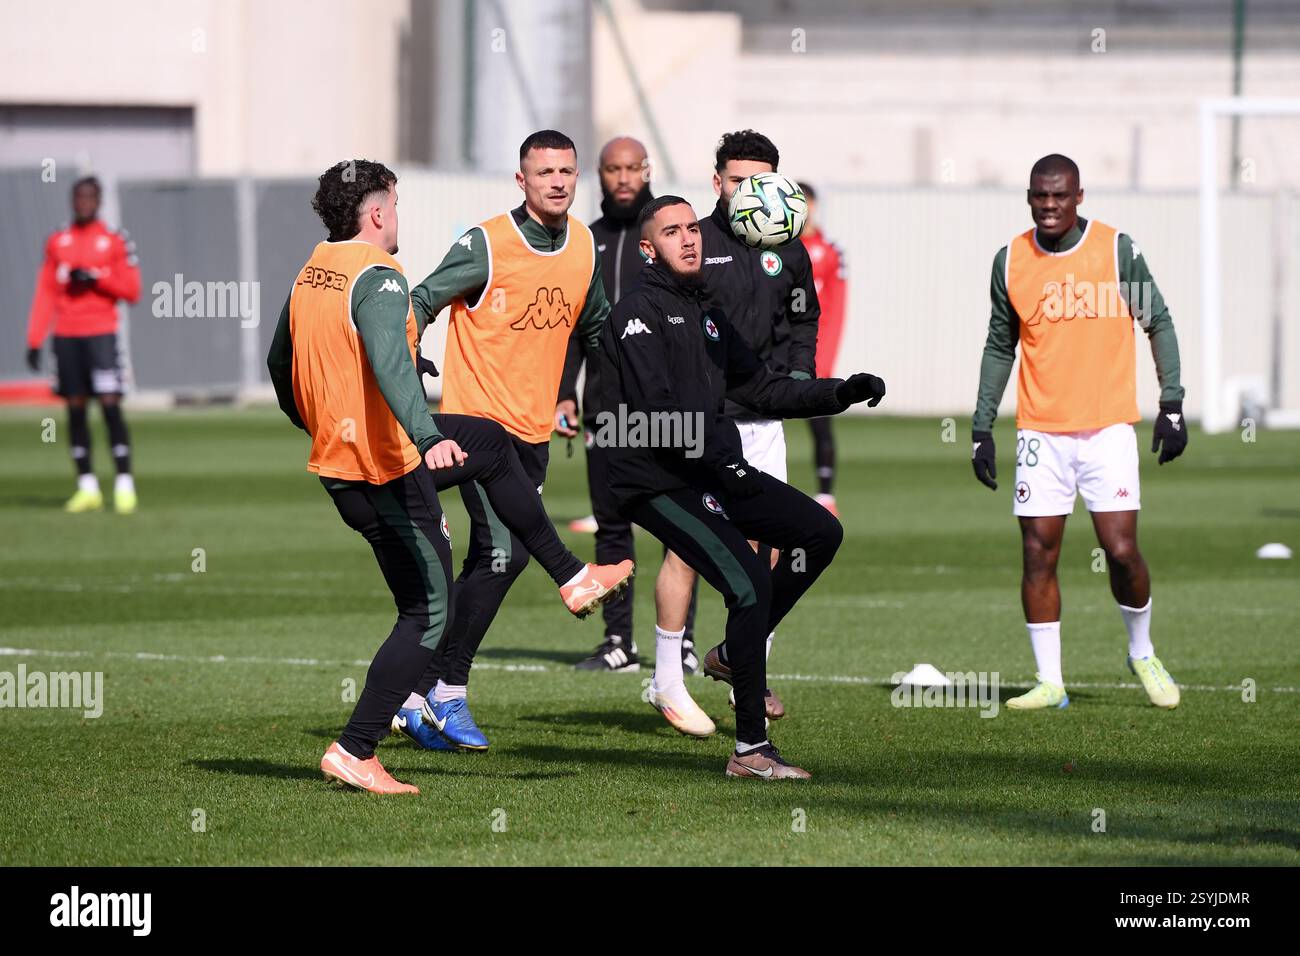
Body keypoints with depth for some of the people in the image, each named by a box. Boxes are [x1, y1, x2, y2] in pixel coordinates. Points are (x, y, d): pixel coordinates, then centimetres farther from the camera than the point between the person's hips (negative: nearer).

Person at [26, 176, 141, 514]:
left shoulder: (115, 242, 1)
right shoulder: (57, 242, 10)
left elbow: (131, 290, -1)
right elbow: (45, 294, 10)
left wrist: (95, 277, -14)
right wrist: (34, 339, 5)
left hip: (100, 332, -3)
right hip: (66, 335, 3)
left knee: (110, 405, -11)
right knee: (75, 409, 3)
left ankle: (125, 486, -10)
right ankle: (87, 487, 8)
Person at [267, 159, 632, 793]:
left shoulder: (310, 273, 8)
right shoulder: (377, 277, -19)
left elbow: (278, 362, 21)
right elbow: (389, 362, -37)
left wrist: (315, 426, 38)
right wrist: (428, 437, -50)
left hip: (336, 455, 10)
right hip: (387, 472, -9)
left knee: (492, 444, 26)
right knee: (431, 615, -1)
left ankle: (571, 577, 30)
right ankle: (355, 752, -3)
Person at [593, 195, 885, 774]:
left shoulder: (707, 315, 20)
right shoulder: (639, 312, -9)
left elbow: (761, 390, 20)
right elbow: (657, 409, -19)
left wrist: (840, 394, 7)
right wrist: (726, 463, -24)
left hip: (711, 470, 9)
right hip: (655, 481, -9)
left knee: (821, 532, 4)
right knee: (751, 581, -20)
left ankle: (735, 654, 15)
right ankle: (750, 750, -17)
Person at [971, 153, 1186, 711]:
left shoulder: (1116, 250, -3)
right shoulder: (1010, 261, 4)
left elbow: (1158, 324, 4)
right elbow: (1000, 346, 13)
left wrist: (1171, 405, -4)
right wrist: (981, 429, 10)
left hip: (1108, 428, -2)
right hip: (1040, 431, 2)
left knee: (1121, 550, -7)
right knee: (1038, 554, -2)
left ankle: (1142, 654, 18)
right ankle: (1049, 682, 7)